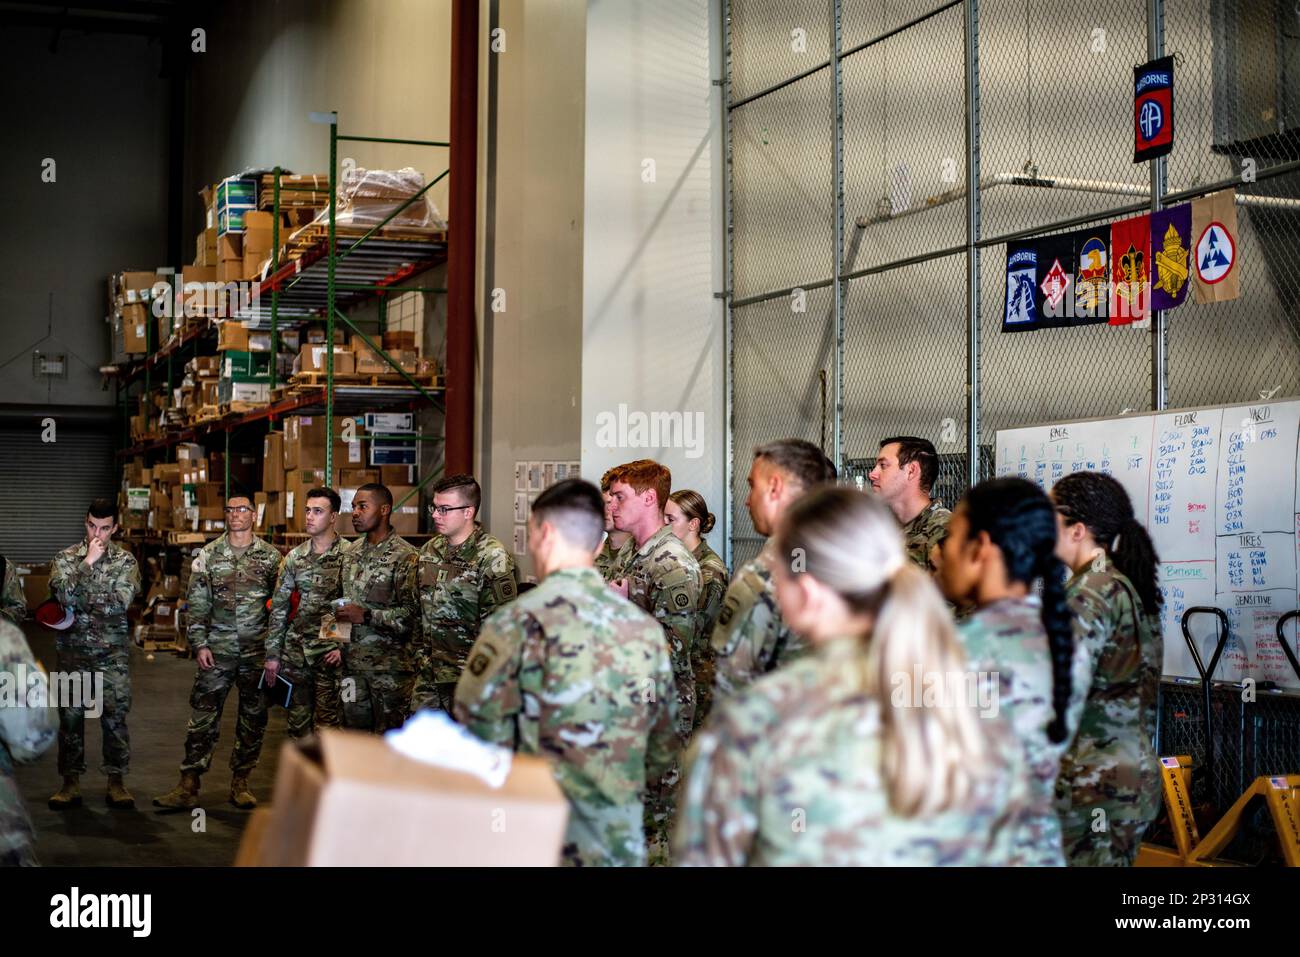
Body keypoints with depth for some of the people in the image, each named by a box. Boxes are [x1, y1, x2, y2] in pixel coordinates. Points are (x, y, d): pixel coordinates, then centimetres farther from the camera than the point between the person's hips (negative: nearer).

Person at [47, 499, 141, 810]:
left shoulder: (125, 561, 1)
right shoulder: (65, 558, 4)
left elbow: (121, 602, -14)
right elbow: (63, 595, -15)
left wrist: (79, 599, -12)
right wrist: (88, 562, -18)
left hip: (113, 653, -1)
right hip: (73, 650, 1)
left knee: (115, 717, 0)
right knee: (70, 717, 4)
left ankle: (116, 783, 9)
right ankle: (70, 783, 13)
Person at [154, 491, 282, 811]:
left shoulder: (271, 556, 4)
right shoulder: (208, 555, 3)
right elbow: (197, 605, 3)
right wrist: (199, 644, -5)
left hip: (257, 650, 1)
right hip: (217, 650, -1)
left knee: (253, 718, 6)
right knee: (203, 716, -3)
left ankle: (240, 783, 17)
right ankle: (188, 787, -1)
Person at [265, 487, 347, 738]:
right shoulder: (295, 557, 8)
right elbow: (279, 607, 10)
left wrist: (345, 646, -13)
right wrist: (272, 654, 7)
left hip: (330, 651, -5)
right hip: (295, 649, 5)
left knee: (326, 726, -4)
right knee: (298, 723, 11)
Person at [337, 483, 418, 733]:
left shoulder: (405, 556, -12)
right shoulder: (352, 551, 12)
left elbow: (412, 614, -18)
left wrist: (365, 616, -20)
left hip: (389, 666, -7)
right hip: (353, 663, 7)